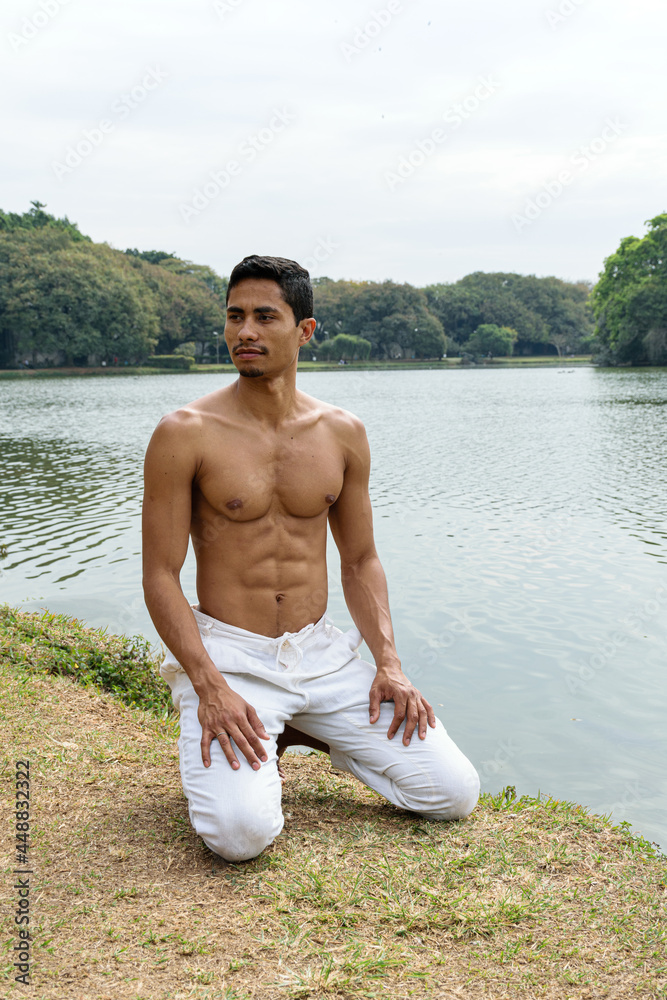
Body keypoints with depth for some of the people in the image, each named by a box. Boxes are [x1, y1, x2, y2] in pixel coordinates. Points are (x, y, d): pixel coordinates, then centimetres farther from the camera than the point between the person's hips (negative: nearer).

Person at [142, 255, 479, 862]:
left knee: (455, 794, -3)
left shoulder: (343, 434, 3)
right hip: (227, 657, -4)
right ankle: (218, 748, 7)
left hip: (323, 654, 4)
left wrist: (388, 664, -3)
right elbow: (160, 576, -9)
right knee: (242, 832, -28)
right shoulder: (185, 435, -10)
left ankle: (300, 733, 16)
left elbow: (361, 561, 10)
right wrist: (210, 685, -20)